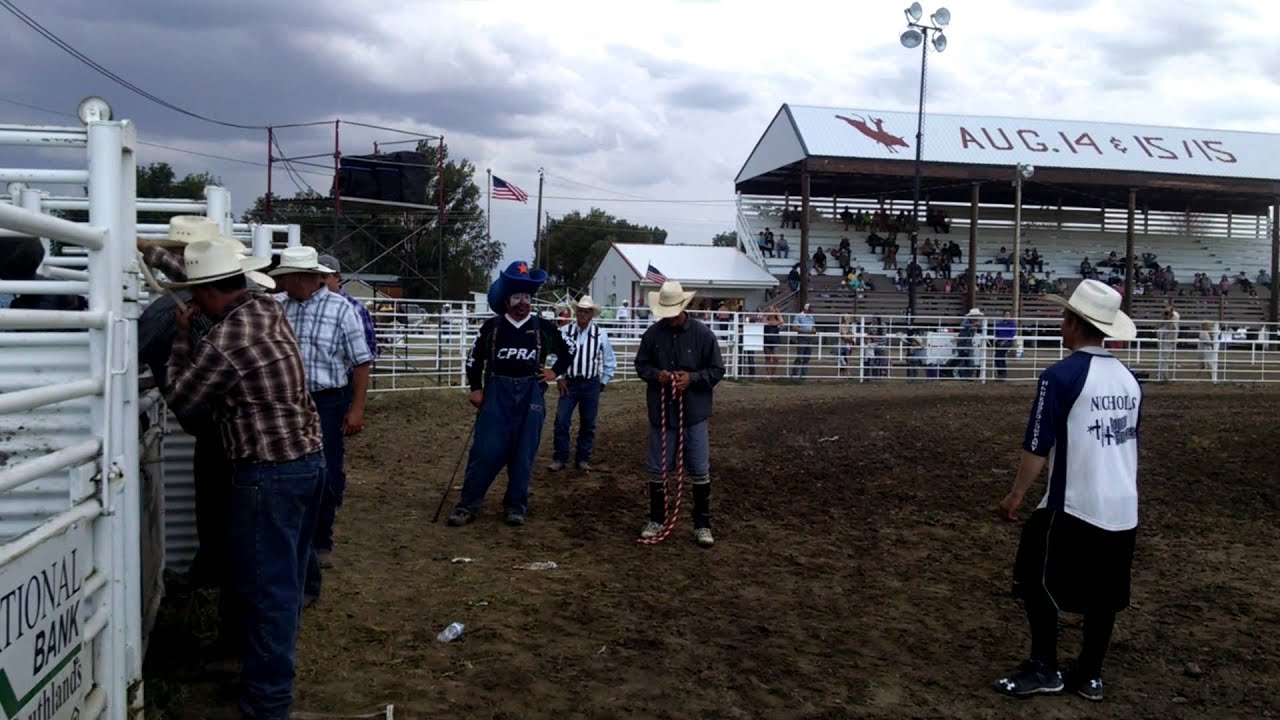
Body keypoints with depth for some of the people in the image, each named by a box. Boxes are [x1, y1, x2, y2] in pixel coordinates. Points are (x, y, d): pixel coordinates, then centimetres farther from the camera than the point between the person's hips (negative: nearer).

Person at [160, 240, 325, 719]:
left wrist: (181, 338, 4)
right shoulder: (269, 308, 6)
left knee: (266, 586, 0)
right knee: (286, 577, 19)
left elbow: (179, 401, -4)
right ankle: (274, 666, 34)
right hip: (309, 458, 9)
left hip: (270, 474, -9)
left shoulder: (222, 343, -19)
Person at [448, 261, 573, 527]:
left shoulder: (543, 328, 3)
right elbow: (474, 358, 11)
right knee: (486, 450, -3)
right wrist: (476, 389, 5)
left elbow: (568, 352, 18)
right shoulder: (492, 326, 2)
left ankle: (516, 506, 16)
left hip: (530, 396, 1)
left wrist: (555, 372, 7)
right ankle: (468, 505, 6)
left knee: (523, 453, 5)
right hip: (497, 394, -1)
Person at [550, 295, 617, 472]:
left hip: (591, 384, 0)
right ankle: (560, 458, 8)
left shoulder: (600, 334, -5)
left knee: (588, 424, 8)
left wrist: (603, 382, 6)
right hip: (569, 382, 0)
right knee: (561, 421, -4)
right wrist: (559, 378, -1)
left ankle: (583, 459, 21)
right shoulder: (565, 332, -5)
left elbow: (610, 362, 7)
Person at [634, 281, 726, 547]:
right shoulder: (652, 334, -3)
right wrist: (656, 375, -14)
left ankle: (702, 525, 16)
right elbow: (641, 364, 7)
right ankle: (656, 520, 26)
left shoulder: (703, 334, -8)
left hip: (694, 412, -1)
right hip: (660, 411, 2)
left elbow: (717, 370, -4)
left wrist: (692, 378, -20)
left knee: (700, 471, 4)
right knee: (658, 469, 11)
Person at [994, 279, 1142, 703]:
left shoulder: (1061, 376, -15)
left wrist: (1016, 495, -1)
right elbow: (1131, 441, 17)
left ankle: (1044, 669, 12)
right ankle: (1090, 675, 23)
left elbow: (1037, 446, -14)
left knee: (1036, 580, 8)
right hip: (1124, 509, 7)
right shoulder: (1129, 378, 7)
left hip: (1074, 506, -7)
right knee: (1103, 593, 14)